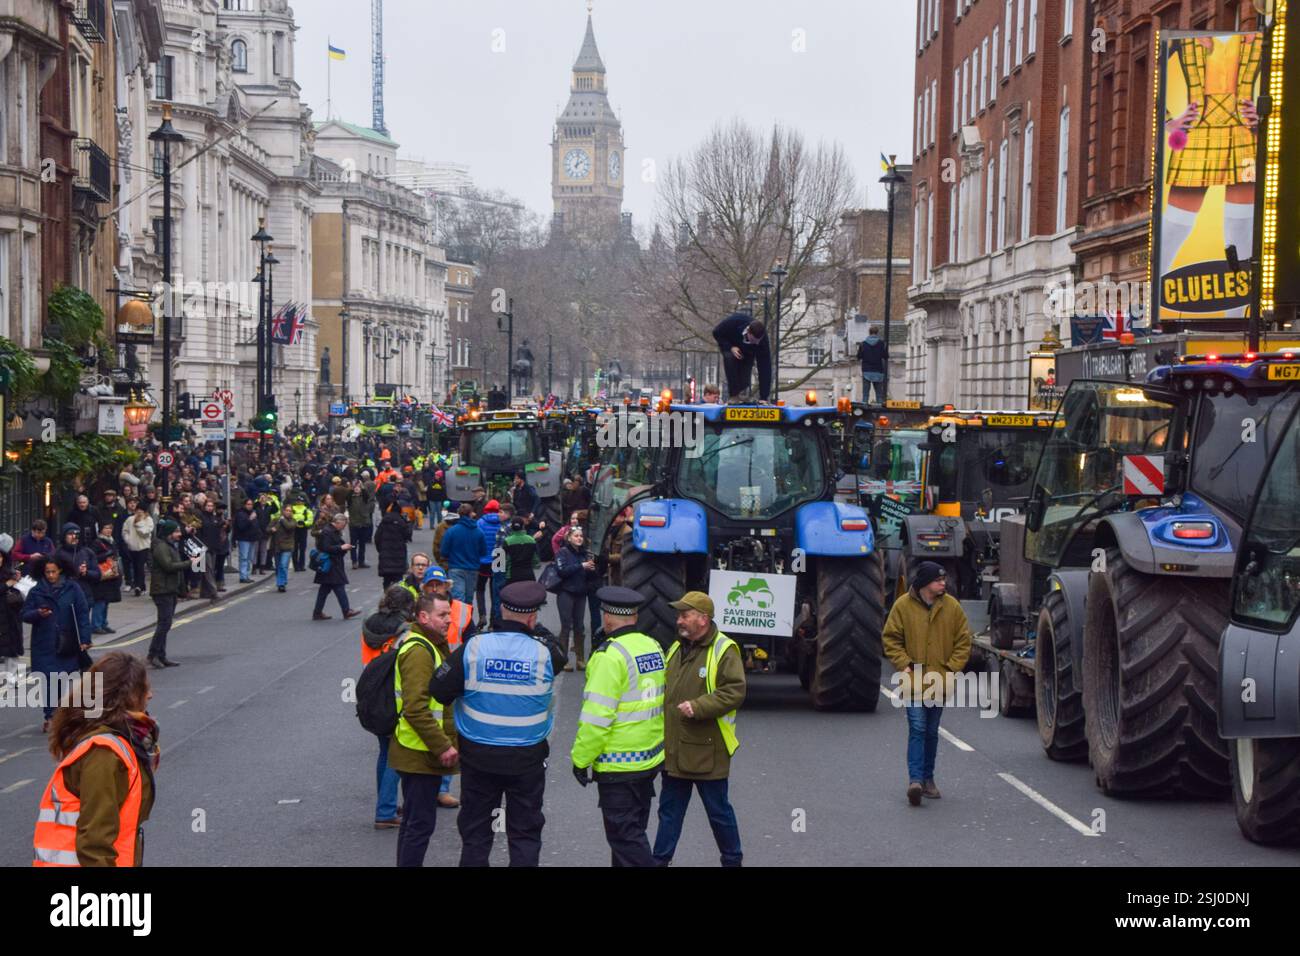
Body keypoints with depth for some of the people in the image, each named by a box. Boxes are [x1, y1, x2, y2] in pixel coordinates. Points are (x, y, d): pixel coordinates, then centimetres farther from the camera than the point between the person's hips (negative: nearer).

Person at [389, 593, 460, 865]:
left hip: (427, 752, 11)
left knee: (414, 820, 17)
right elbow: (415, 709, -27)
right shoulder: (418, 651, -19)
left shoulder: (432, 646, 16)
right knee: (421, 822, -7)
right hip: (420, 754, -11)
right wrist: (442, 746, -23)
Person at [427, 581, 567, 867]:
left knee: (475, 832, 13)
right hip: (527, 758, 0)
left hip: (478, 757, 1)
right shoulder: (544, 652, -14)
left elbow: (439, 691, -9)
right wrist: (536, 630, 8)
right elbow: (560, 656, 10)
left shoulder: (473, 648, -13)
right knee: (525, 832, 12)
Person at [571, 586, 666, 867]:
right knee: (634, 831, 19)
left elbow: (596, 717, -19)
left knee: (625, 836, -3)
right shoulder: (654, 647, 7)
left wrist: (580, 759, -11)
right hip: (650, 759, 8)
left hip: (618, 765, -8)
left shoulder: (610, 655, -17)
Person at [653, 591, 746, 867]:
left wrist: (698, 707, -25)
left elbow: (735, 691, -21)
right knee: (669, 809, 13)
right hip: (674, 750, 7)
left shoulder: (724, 650, -13)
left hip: (707, 751, -7)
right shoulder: (676, 649, 11)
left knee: (719, 811, 7)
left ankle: (732, 859, 23)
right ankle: (660, 860, 20)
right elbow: (665, 690, 20)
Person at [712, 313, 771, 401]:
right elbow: (716, 333, -22)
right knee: (730, 358, -31)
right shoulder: (734, 321, -42)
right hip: (729, 343, -2)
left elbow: (765, 368, -35)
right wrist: (730, 347, -36)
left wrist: (764, 397, -37)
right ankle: (733, 395, -23)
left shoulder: (762, 340, -38)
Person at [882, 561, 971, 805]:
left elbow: (963, 640, 7)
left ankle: (927, 778, 22)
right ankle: (915, 779, -18)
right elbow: (891, 639, 2)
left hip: (939, 682, 3)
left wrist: (952, 667, -3)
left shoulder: (952, 606, 2)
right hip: (913, 681, -3)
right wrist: (904, 664, -9)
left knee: (931, 732, 12)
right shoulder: (903, 606, -4)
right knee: (917, 729, -12)